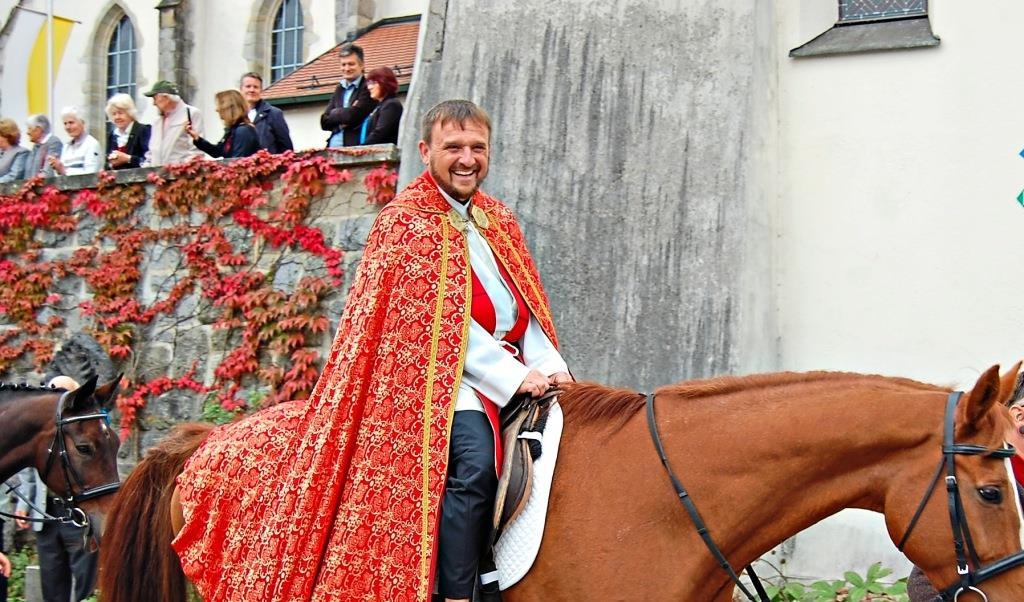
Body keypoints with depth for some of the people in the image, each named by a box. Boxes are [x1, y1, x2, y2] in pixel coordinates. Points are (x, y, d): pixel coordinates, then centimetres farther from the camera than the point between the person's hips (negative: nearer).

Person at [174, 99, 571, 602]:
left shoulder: (499, 221, 17)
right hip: (443, 375, -7)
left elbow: (528, 308, 13)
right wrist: (512, 378, -18)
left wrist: (550, 367, -6)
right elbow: (437, 322, -13)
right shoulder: (405, 222, -5)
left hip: (512, 368, 7)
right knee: (473, 458, -29)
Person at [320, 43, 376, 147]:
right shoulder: (339, 89, 19)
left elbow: (352, 116, -15)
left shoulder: (368, 88, -3)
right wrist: (343, 114, -4)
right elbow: (324, 122, 12)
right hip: (333, 147, 6)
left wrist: (335, 113, 3)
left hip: (356, 147, -6)